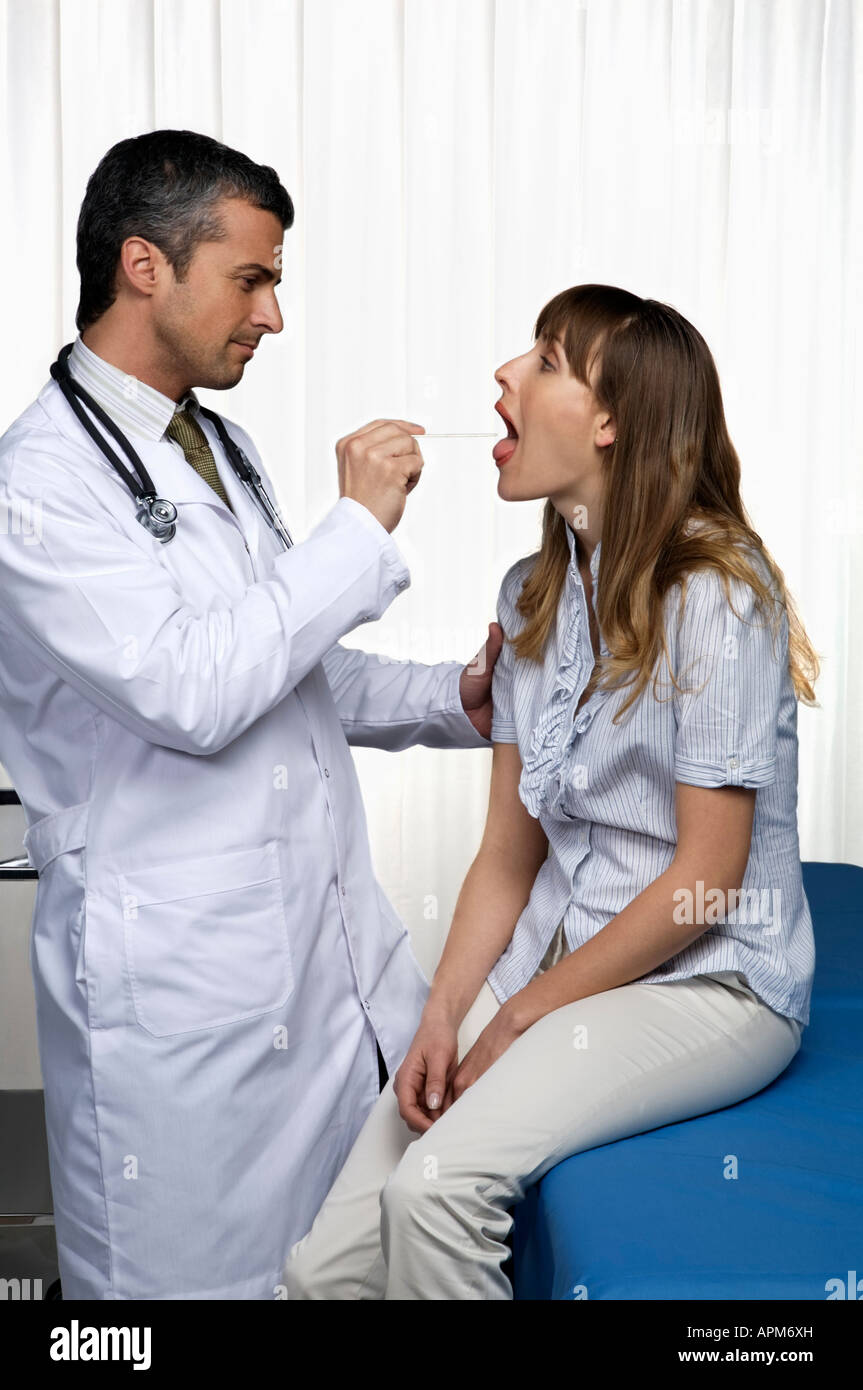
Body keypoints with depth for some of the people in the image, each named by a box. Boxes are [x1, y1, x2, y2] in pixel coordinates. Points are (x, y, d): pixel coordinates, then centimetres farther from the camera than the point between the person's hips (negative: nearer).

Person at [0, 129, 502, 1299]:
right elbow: (190, 693, -23)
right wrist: (360, 528, -16)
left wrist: (451, 699, 4)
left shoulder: (222, 448, 14)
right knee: (197, 1272, 8)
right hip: (178, 982, -7)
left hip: (332, 939, 8)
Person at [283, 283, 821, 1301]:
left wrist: (523, 1018, -9)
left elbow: (705, 878, -15)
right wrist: (443, 1019, -5)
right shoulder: (533, 594, 8)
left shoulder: (713, 594, -15)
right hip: (556, 956, 6)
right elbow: (508, 850, 7)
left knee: (436, 1186, -27)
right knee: (327, 1263, -9)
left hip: (708, 982, -6)